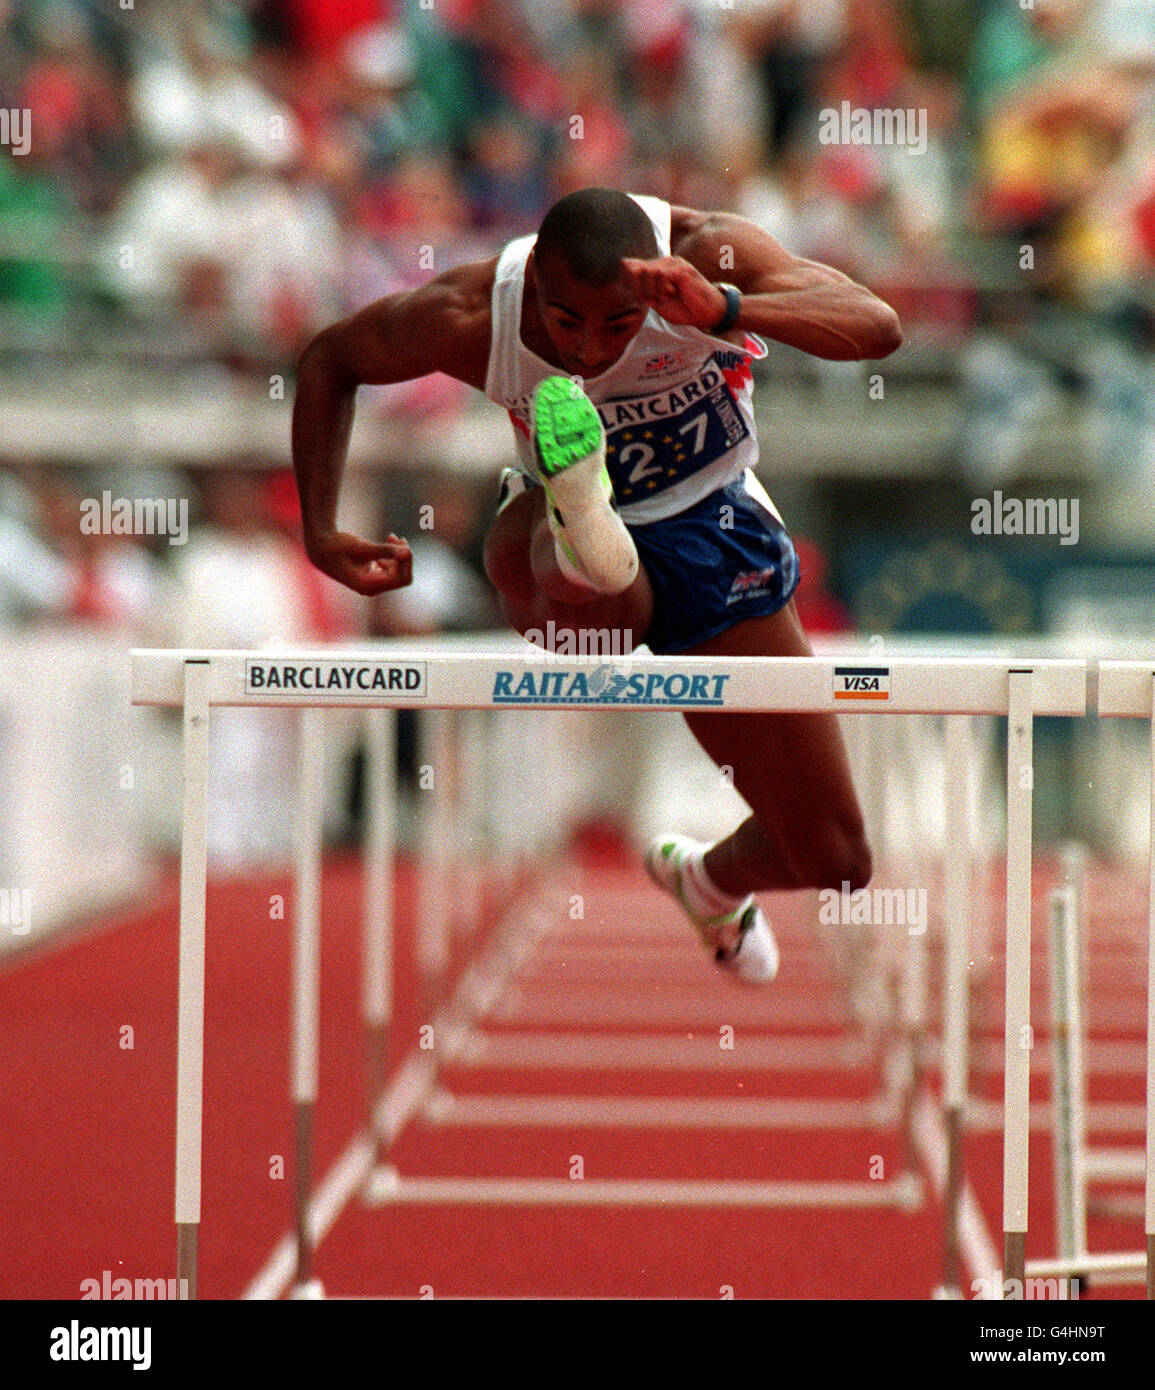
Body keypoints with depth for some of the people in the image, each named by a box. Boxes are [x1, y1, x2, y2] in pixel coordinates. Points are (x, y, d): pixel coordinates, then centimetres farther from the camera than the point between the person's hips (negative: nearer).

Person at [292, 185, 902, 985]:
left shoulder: (708, 256, -27)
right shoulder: (475, 318, -24)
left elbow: (879, 329, -39)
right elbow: (331, 360, -4)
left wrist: (723, 310, -55)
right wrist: (322, 534, -12)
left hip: (713, 536, 2)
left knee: (834, 865, 6)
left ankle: (712, 881, 38)